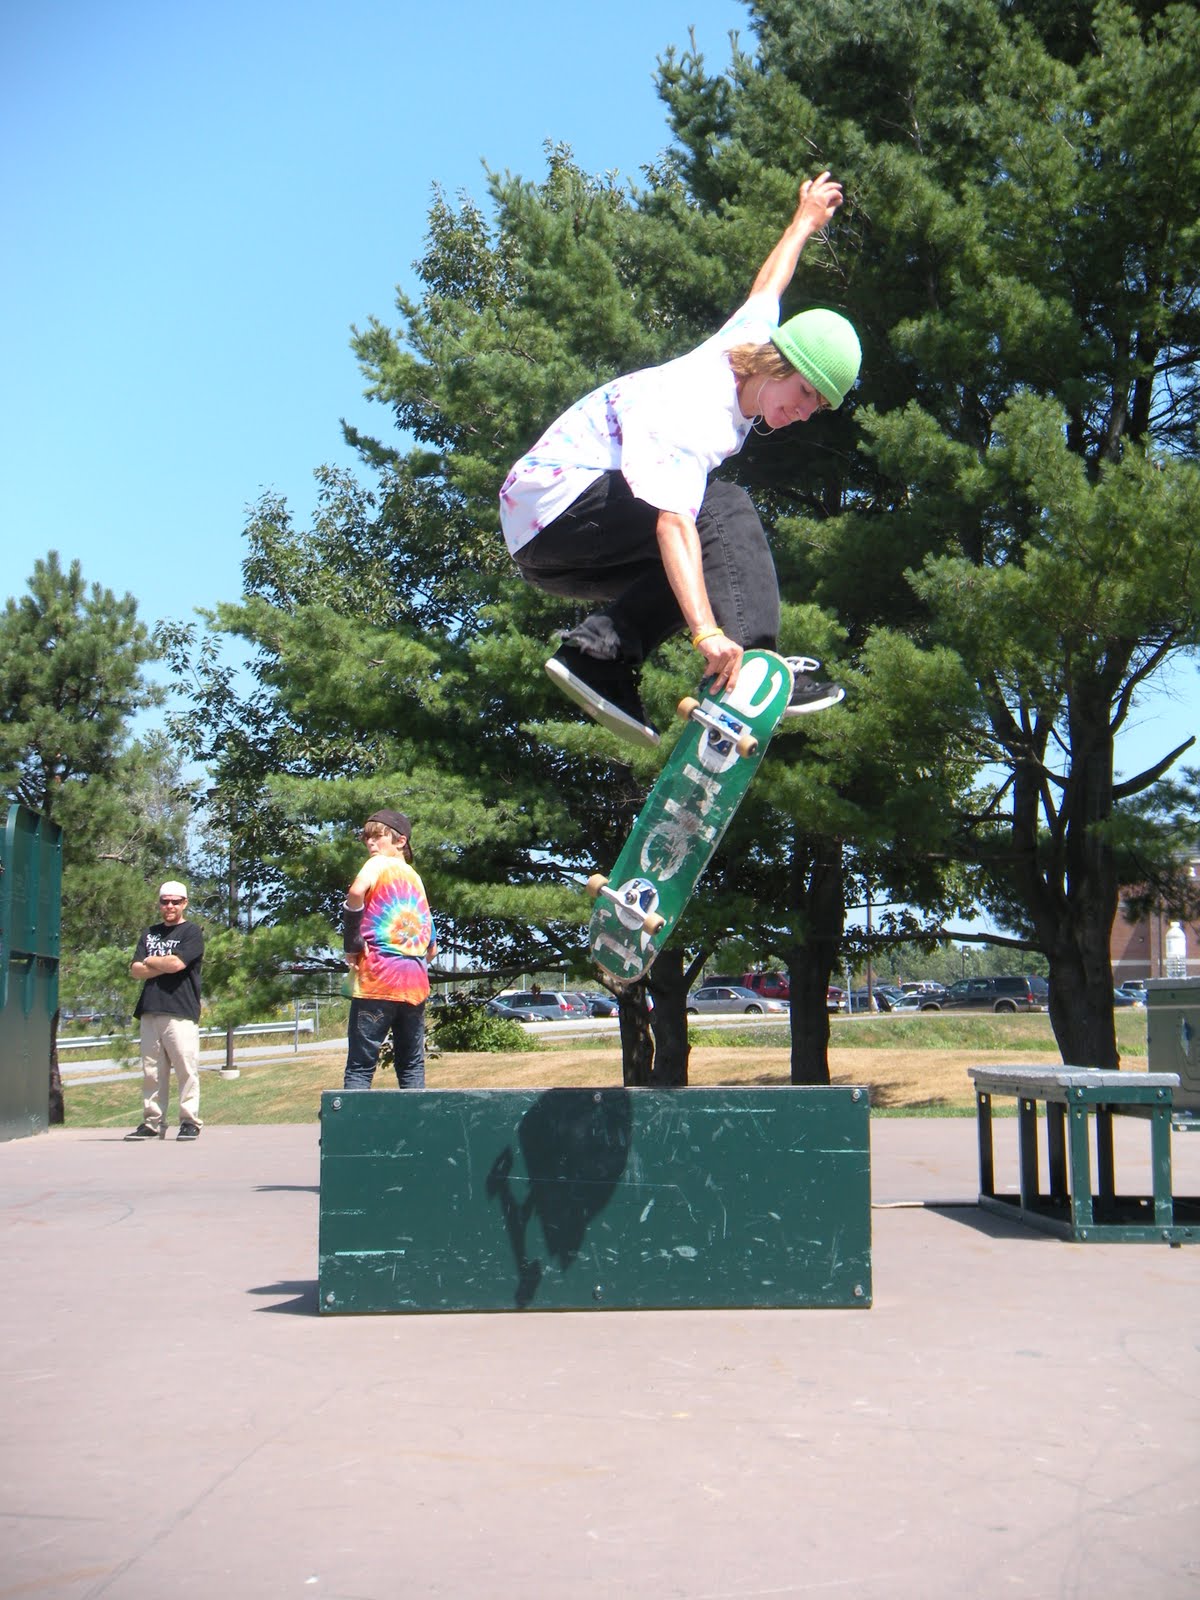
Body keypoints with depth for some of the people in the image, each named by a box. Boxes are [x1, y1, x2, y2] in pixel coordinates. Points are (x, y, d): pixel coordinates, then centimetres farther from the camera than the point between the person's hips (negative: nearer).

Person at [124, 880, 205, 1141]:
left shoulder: (191, 932, 4)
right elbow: (135, 970, 10)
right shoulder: (150, 933, 21)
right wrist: (165, 966, -3)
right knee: (152, 1072, 5)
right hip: (150, 1012, 6)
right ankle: (152, 1123, 9)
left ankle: (190, 1122, -5)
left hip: (181, 1013, -6)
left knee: (186, 1069, -8)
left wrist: (151, 961, 5)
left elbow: (177, 963, -12)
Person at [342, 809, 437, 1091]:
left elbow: (357, 891, -24)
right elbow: (431, 947, 22)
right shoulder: (416, 879, 21)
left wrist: (351, 943, -15)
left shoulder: (379, 864, 1)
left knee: (360, 1066, -5)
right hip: (415, 982, 6)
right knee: (412, 1065, 11)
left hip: (378, 979, -6)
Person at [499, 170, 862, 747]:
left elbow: (765, 289, 23)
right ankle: (751, 669, -31)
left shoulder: (738, 347, 0)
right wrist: (706, 633, -53)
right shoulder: (690, 416, -27)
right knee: (723, 511, -22)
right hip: (556, 504, -10)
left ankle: (600, 651, -11)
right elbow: (673, 524, -41)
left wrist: (804, 222, 41)